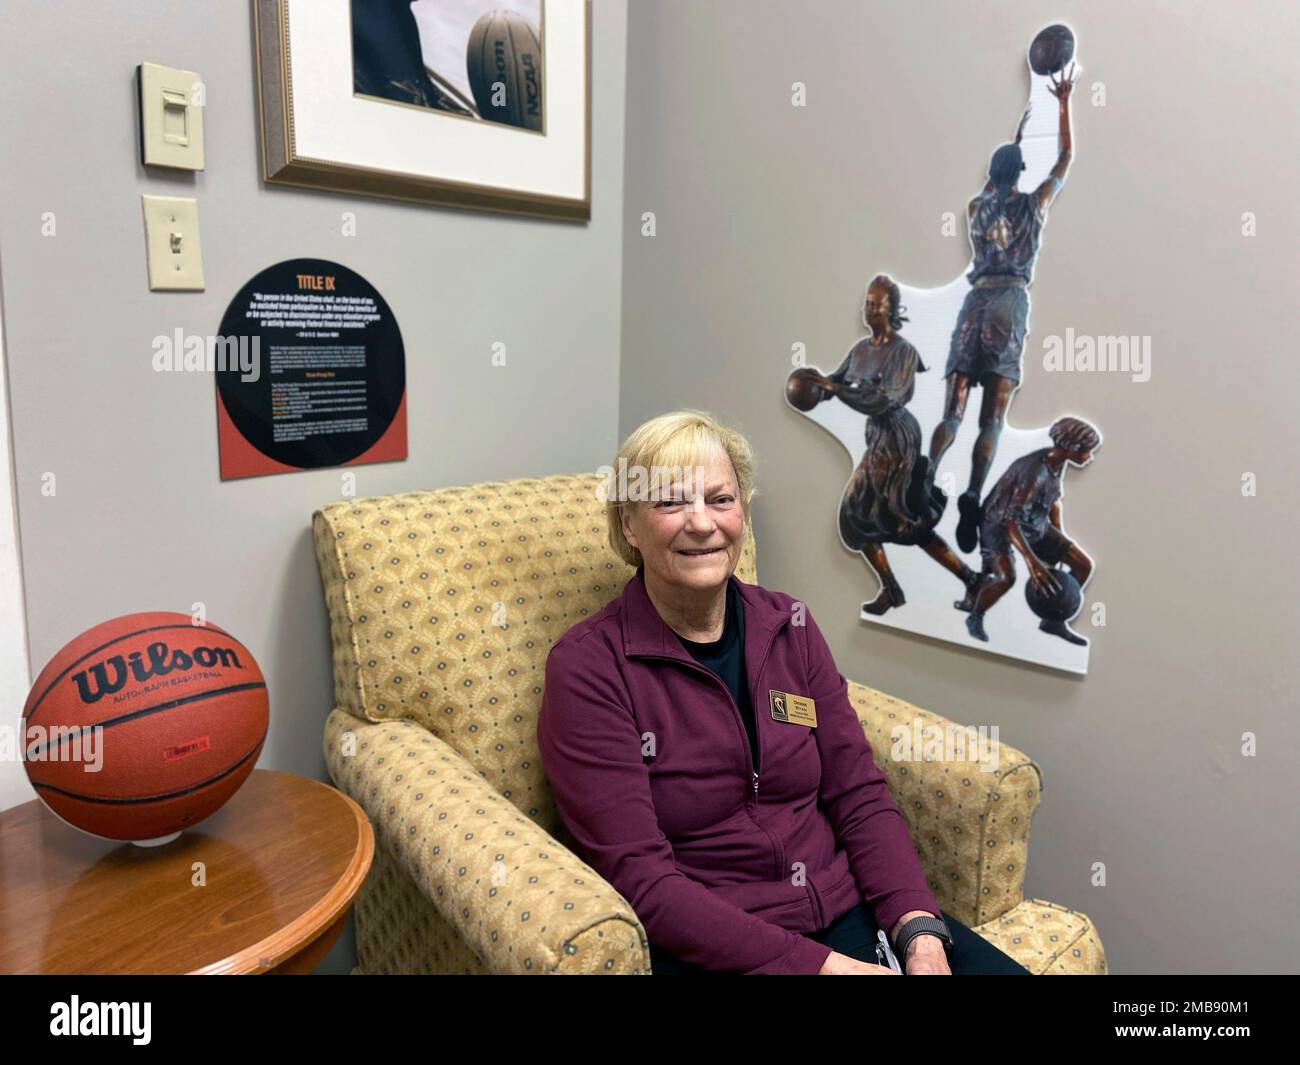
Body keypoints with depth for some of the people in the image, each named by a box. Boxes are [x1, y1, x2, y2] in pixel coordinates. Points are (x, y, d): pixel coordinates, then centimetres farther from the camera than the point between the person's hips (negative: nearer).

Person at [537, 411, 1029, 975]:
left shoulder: (789, 626, 3)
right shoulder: (586, 666, -12)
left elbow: (860, 796, 3)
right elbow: (639, 878, -15)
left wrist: (920, 934, -11)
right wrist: (818, 964, -20)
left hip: (847, 908, 4)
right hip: (703, 947, -4)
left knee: (1002, 968, -14)